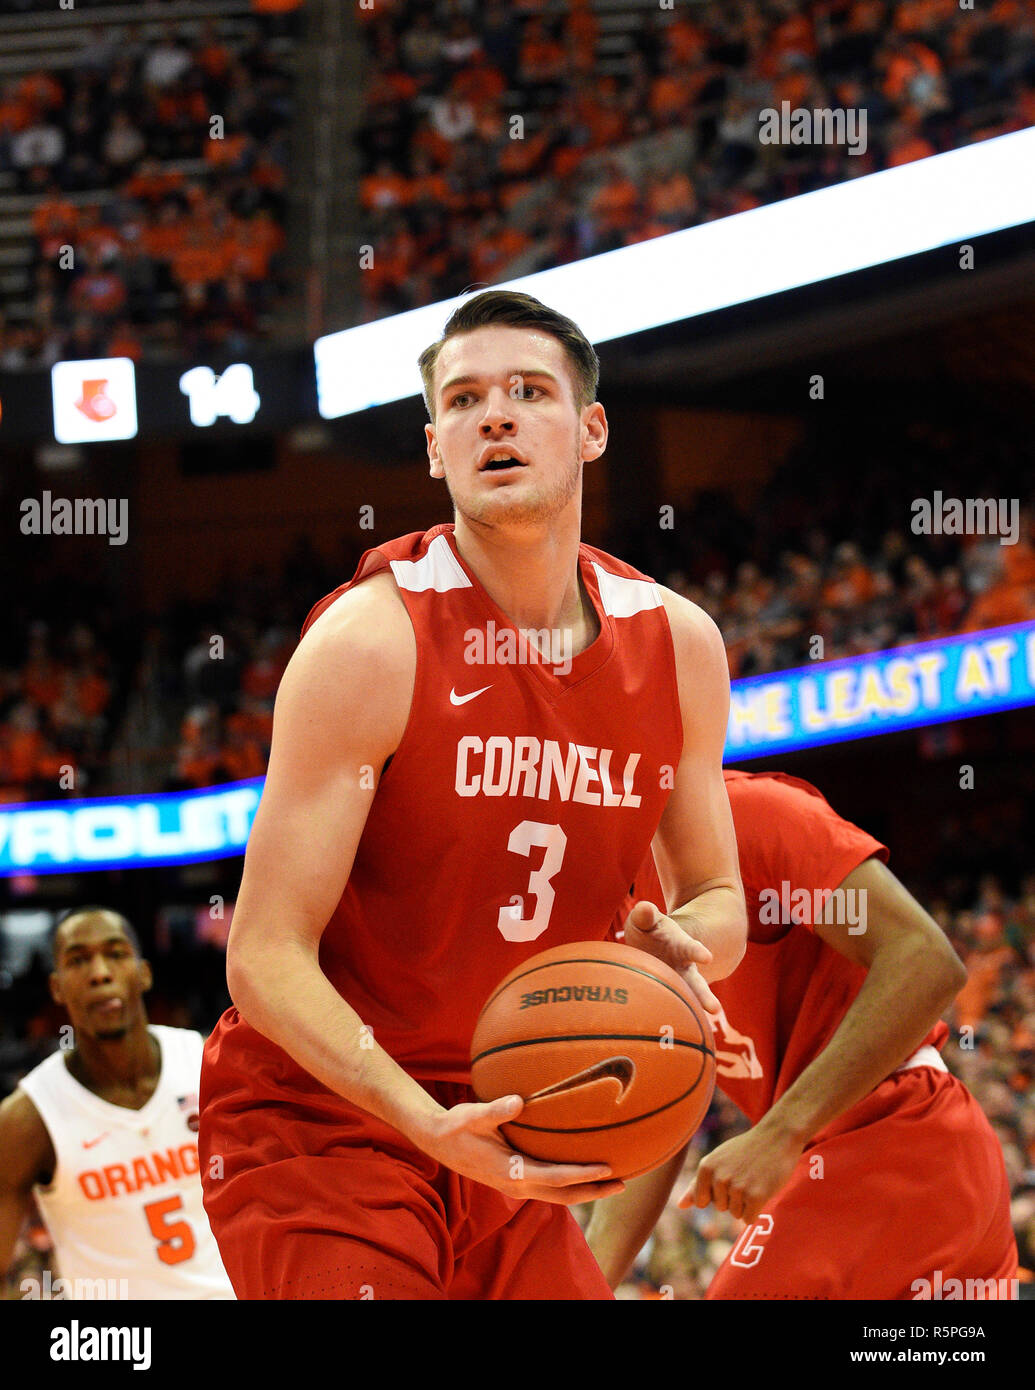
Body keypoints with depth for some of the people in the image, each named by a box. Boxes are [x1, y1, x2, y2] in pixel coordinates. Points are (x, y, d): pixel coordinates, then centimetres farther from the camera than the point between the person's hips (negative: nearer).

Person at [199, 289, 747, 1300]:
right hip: (318, 1114, -6)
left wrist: (682, 945, -13)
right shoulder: (370, 641, -18)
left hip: (506, 1132, 6)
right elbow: (266, 958, -20)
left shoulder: (676, 643, 0)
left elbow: (717, 897, 12)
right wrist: (433, 1127, -33)